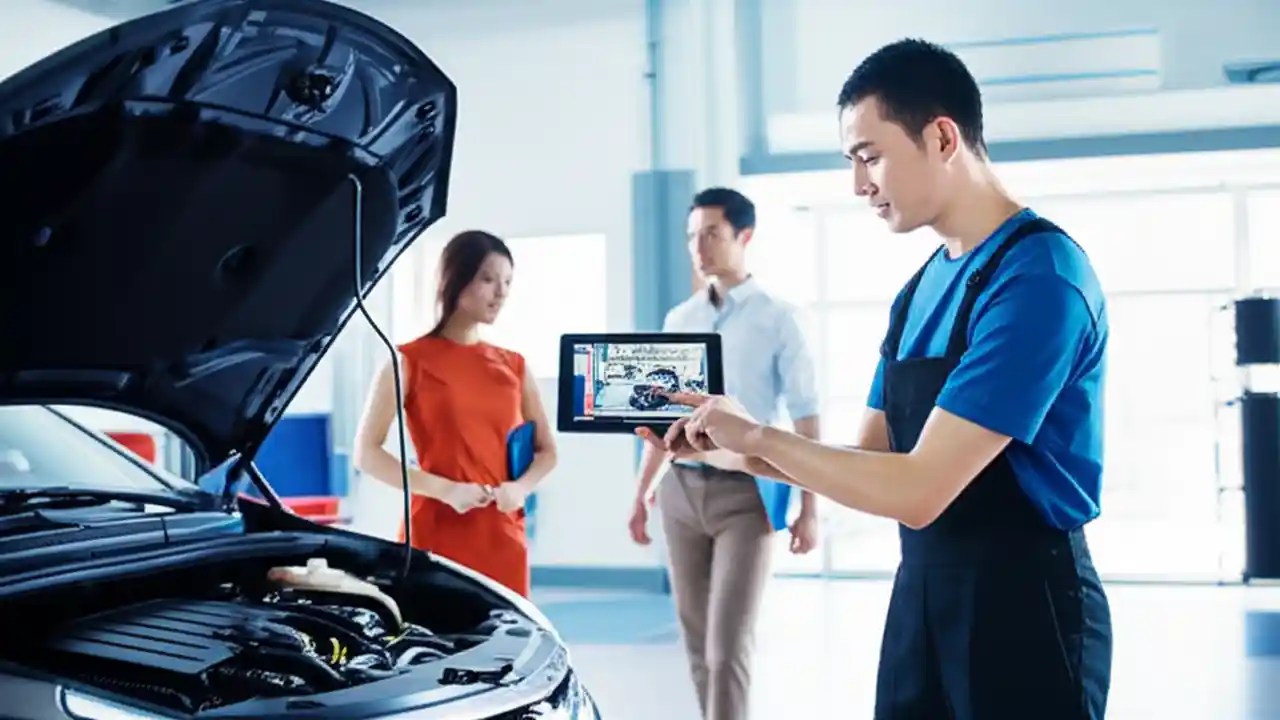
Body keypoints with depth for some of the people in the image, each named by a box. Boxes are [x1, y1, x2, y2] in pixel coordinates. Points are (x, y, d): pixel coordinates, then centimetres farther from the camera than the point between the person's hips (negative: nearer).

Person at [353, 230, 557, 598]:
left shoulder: (514, 367, 12)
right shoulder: (411, 361, -2)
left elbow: (546, 450, 18)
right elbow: (366, 453, -5)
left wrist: (521, 487, -4)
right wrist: (445, 489, -16)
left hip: (503, 538, 4)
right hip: (436, 537, -4)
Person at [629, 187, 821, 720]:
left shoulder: (776, 320, -3)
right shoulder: (678, 320, 11)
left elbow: (804, 419, -4)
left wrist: (809, 509, -9)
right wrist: (642, 493, 15)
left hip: (746, 492, -5)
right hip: (682, 490, 5)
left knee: (728, 646, -8)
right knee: (698, 643, 10)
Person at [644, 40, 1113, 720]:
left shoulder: (1037, 275, -20)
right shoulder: (919, 290, 9)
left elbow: (918, 491, -23)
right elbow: (870, 461, 13)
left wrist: (758, 437, -13)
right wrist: (721, 445, 0)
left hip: (1024, 605, -8)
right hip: (920, 594, 8)